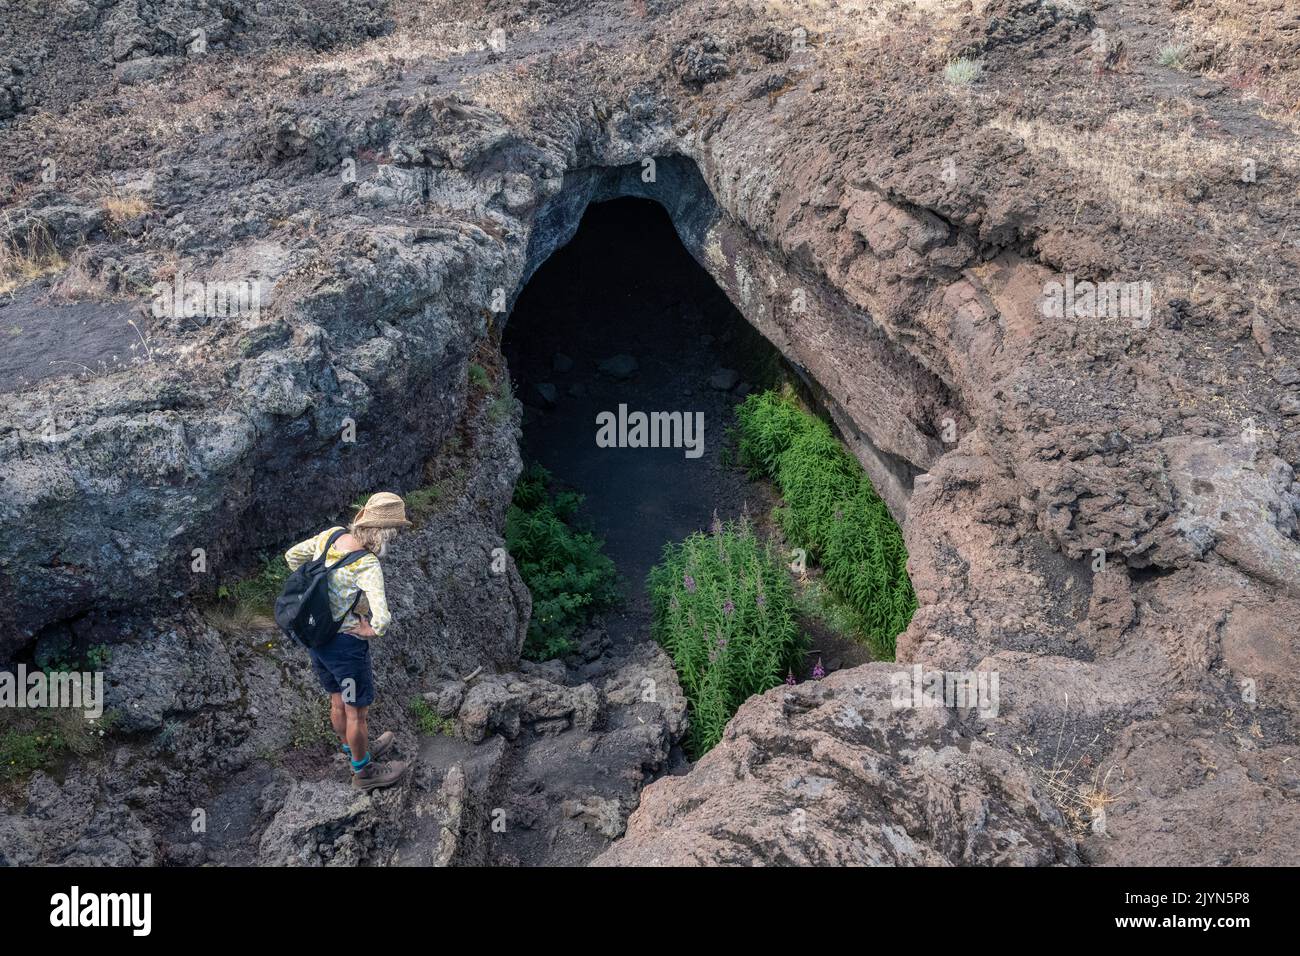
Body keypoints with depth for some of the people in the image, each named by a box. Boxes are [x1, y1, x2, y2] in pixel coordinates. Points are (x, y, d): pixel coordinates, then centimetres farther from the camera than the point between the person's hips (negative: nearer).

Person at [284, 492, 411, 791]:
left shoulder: (331, 536, -10)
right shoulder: (367, 566, -30)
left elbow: (293, 556, 8)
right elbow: (382, 618, -41)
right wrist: (372, 630, -20)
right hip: (346, 645, -7)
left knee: (338, 701, 28)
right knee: (357, 711, 16)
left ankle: (355, 750, 52)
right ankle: (363, 772, 36)